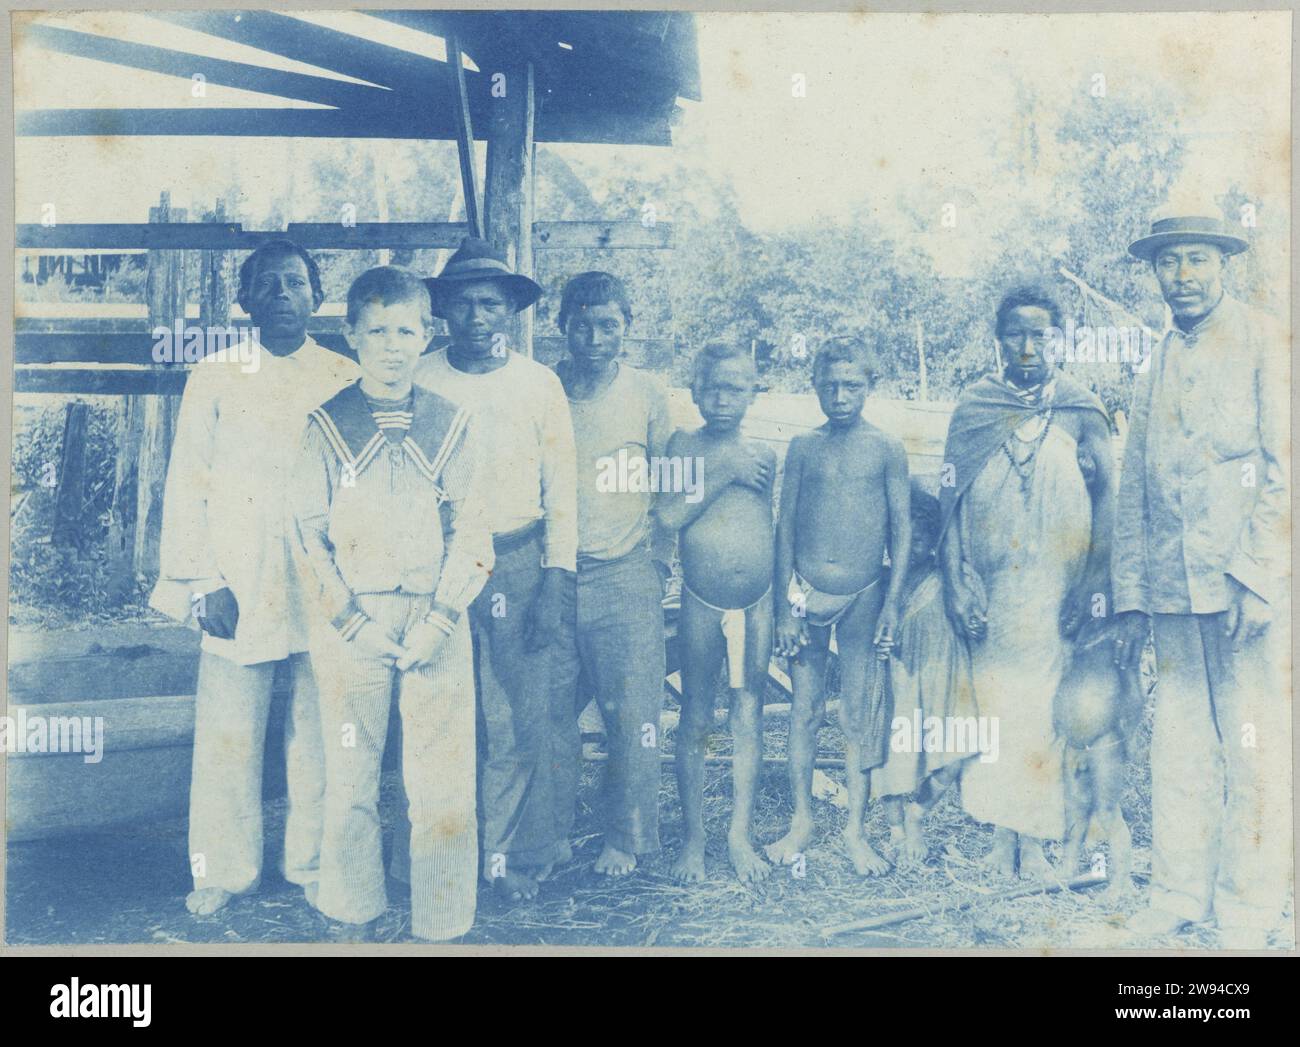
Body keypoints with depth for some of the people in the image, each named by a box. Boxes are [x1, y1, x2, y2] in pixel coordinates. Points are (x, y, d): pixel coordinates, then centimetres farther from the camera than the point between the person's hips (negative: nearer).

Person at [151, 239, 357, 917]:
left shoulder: (346, 379, 9)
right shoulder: (214, 380, 9)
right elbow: (187, 486, 6)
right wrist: (200, 582, -4)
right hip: (238, 590, 0)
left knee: (319, 736, 4)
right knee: (226, 741, -1)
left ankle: (313, 864, 20)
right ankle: (225, 870, 15)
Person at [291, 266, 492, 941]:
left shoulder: (451, 424, 7)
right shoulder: (328, 424, 5)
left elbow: (470, 531, 4)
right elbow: (309, 529, 3)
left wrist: (439, 618, -7)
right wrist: (346, 616, -6)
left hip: (434, 620, 0)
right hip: (350, 623, 0)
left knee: (444, 785, 0)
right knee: (350, 780, 6)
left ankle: (442, 927, 12)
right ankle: (350, 918, 21)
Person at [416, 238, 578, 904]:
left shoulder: (540, 384, 5)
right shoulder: (418, 381, 3)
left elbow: (561, 487, 5)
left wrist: (553, 586, -4)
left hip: (519, 566, 0)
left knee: (519, 723, 0)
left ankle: (514, 858, 14)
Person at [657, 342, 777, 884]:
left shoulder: (762, 456, 7)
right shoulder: (684, 445, -1)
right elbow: (668, 515, -14)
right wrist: (725, 472, -15)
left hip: (758, 602, 2)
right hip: (701, 603, -2)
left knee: (749, 715, 6)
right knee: (696, 717, 4)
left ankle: (740, 835, 17)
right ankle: (693, 838, 14)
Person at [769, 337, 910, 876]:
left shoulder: (887, 448, 1)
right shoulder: (803, 447, 4)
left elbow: (901, 527, 3)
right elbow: (785, 525, 4)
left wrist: (892, 600, -5)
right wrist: (785, 605, -1)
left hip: (863, 594, -1)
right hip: (806, 589, 1)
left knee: (858, 713, 5)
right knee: (805, 707, 7)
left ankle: (855, 828, 15)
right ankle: (802, 821, 18)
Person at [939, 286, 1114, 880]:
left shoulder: (1079, 409, 5)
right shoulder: (972, 409, 7)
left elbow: (1108, 490, 0)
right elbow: (950, 501, 4)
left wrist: (1093, 581, -9)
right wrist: (957, 583, -5)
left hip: (1056, 585, -1)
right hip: (991, 586, 1)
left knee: (1043, 704, -2)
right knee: (993, 702, 1)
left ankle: (1033, 835, 6)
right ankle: (1001, 835, 9)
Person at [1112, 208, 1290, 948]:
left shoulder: (1265, 344, -1)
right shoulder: (1160, 364, 15)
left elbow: (1285, 469, -8)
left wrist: (1254, 579, -15)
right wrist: (1131, 599, 10)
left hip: (1247, 583, -5)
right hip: (1173, 590, 5)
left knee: (1253, 748, 1)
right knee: (1181, 745, 8)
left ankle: (1248, 913, 11)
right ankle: (1181, 894, 18)